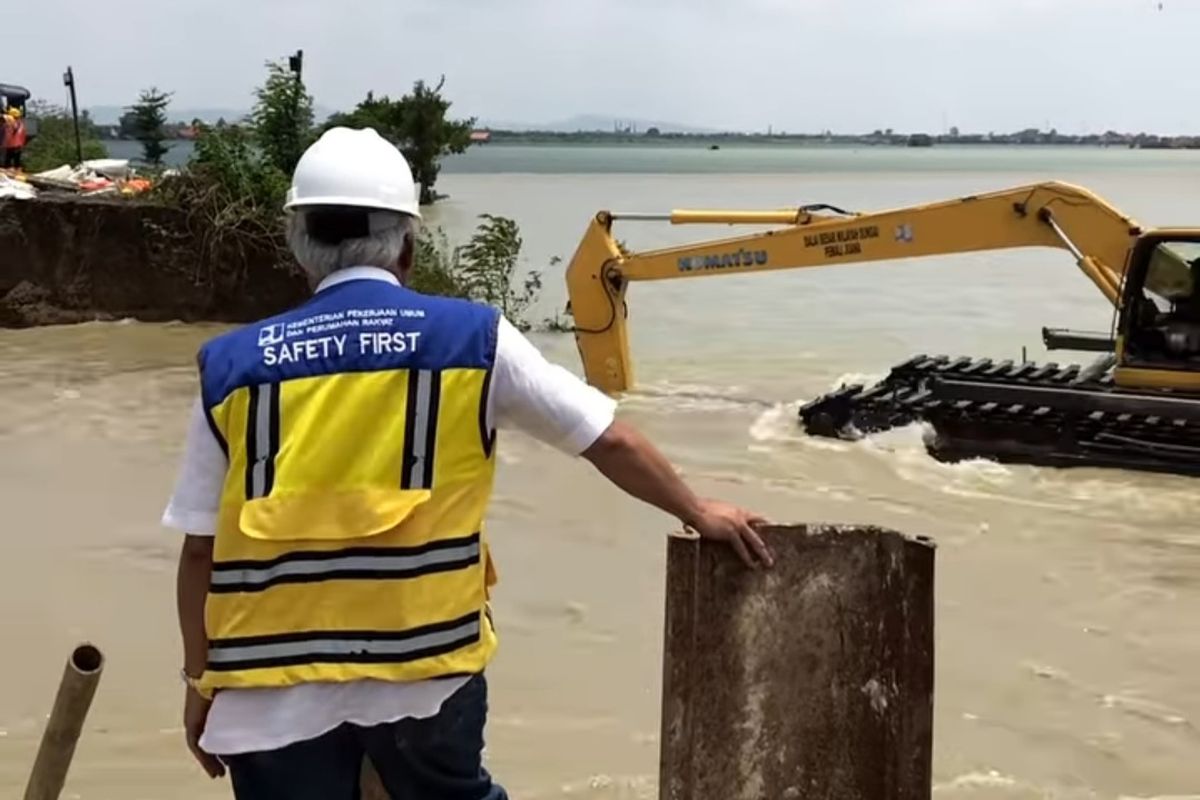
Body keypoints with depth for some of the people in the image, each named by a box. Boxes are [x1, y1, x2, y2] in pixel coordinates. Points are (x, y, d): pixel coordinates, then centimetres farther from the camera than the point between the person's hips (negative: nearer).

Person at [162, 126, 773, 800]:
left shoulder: (234, 365, -1)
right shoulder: (472, 339, -3)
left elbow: (200, 548, 2)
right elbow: (610, 441, 4)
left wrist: (200, 678, 15)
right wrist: (698, 513, 20)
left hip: (271, 682, 0)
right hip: (427, 664, 0)